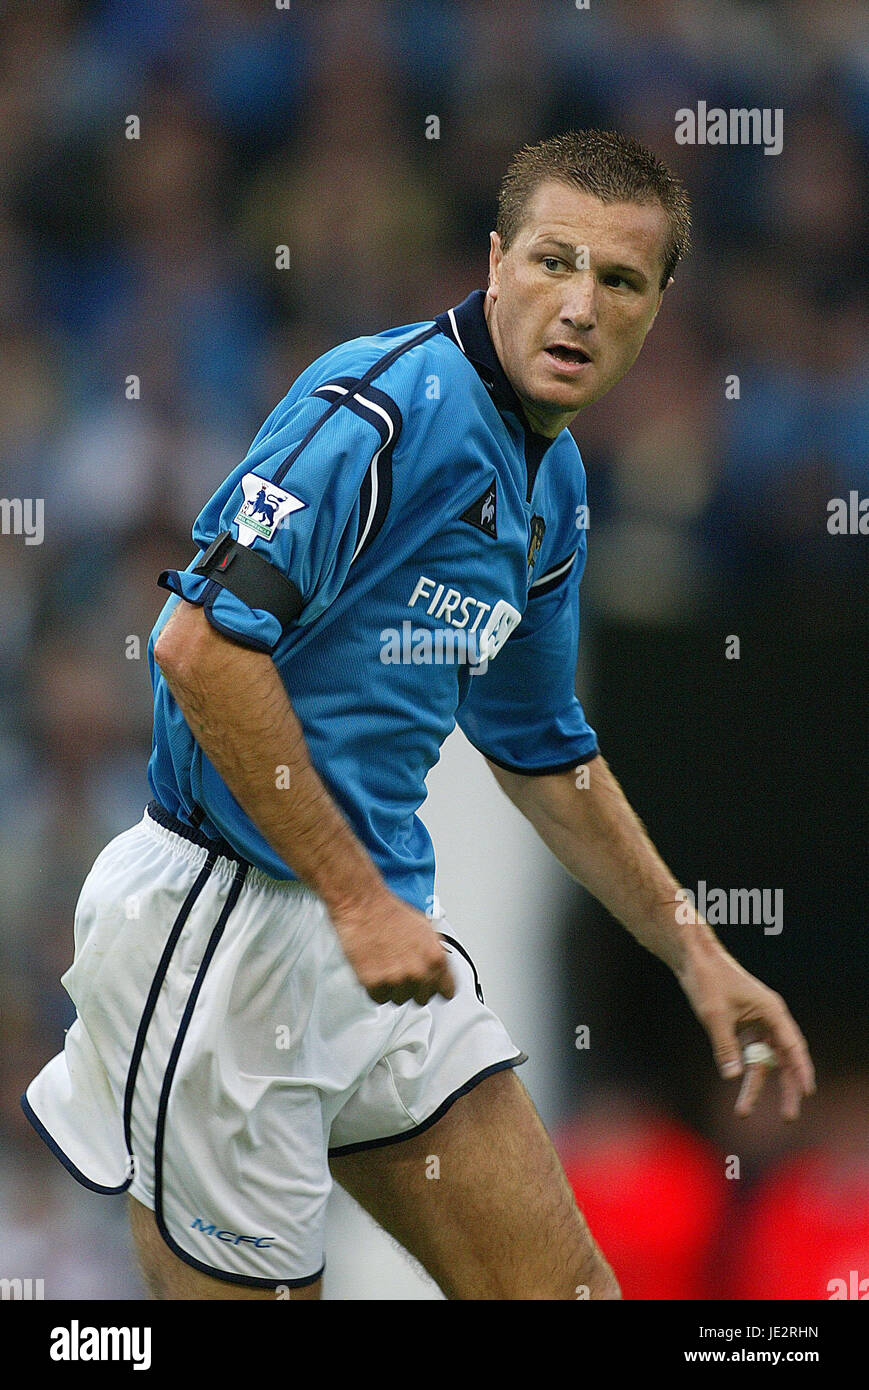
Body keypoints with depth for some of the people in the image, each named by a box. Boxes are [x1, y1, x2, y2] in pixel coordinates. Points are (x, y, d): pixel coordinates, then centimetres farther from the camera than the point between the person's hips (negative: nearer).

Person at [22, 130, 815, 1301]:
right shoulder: (389, 403, -16)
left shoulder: (552, 487, 13)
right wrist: (358, 899, -21)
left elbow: (544, 755, 27)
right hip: (226, 926, -9)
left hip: (384, 926, 9)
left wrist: (695, 954, 28)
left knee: (568, 1288, 6)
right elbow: (202, 642, -25)